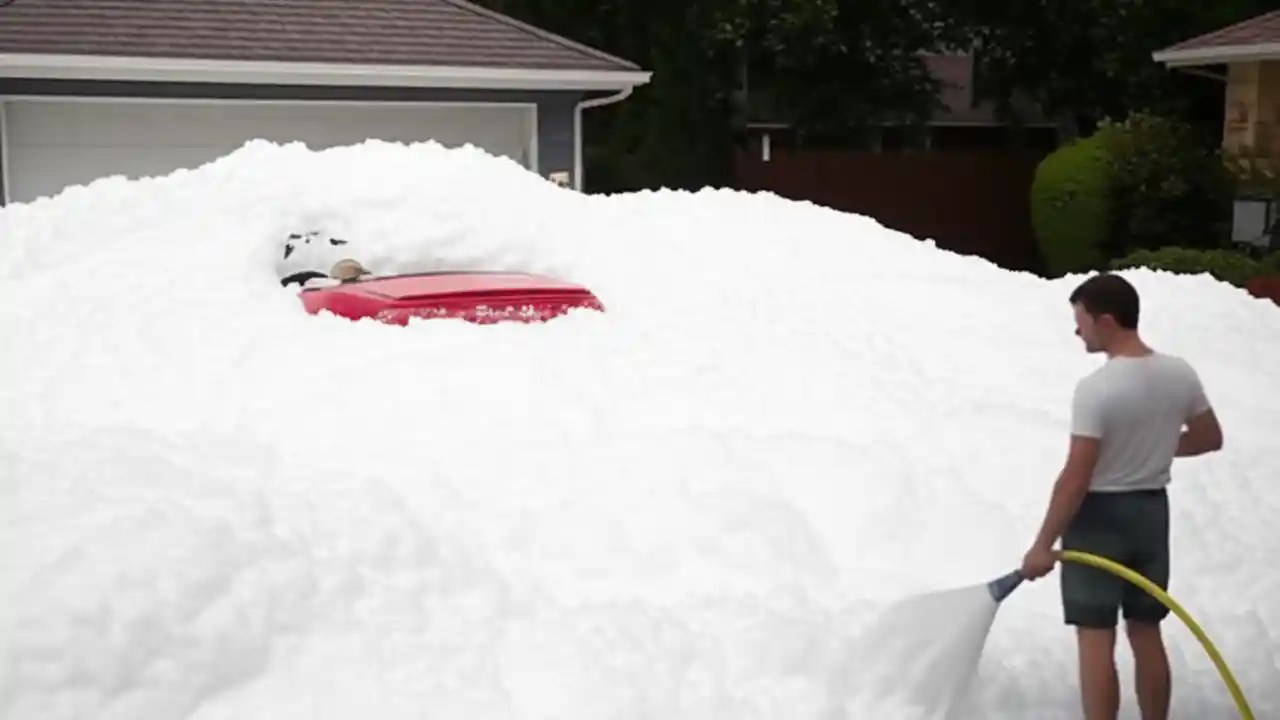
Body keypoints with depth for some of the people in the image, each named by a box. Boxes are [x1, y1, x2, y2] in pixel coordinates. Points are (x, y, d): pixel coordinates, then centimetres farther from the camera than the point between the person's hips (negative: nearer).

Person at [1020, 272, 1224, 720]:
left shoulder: (1096, 389, -22)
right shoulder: (1181, 375, -2)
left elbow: (1076, 477, -21)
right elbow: (1211, 439, 11)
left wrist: (1044, 544, -13)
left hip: (1099, 516, -6)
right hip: (1152, 511, 6)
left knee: (1096, 638, 0)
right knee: (1147, 633, 15)